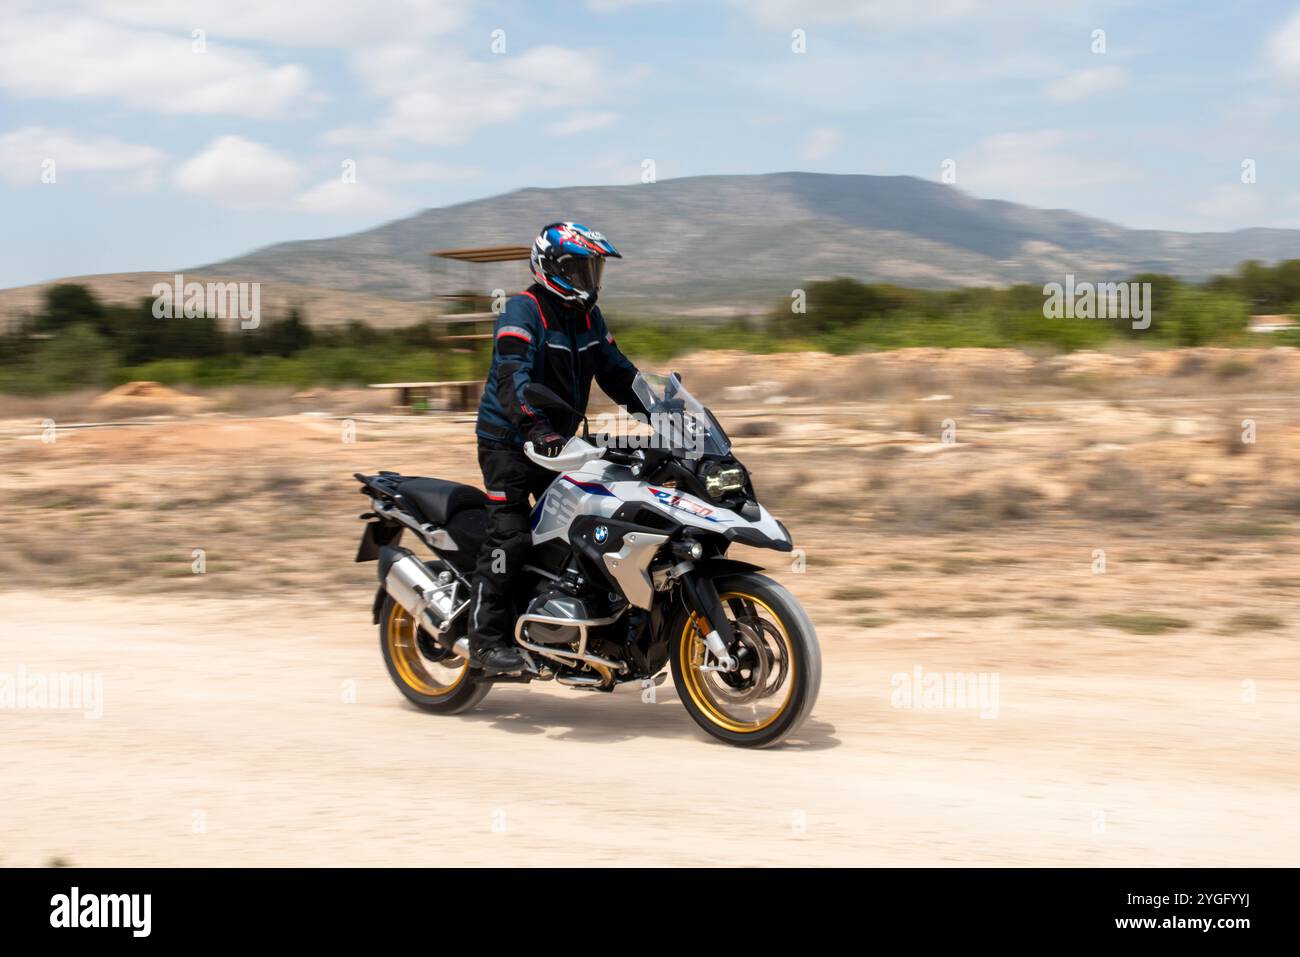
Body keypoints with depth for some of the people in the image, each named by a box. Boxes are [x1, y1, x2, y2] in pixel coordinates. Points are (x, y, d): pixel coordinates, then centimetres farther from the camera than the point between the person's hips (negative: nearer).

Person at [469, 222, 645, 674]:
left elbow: (615, 371, 15)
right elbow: (512, 374, -29)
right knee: (510, 534, -16)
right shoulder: (523, 310, -15)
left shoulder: (587, 316, 11)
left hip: (557, 443, 8)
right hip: (508, 440, -8)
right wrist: (536, 427, -45)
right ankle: (487, 637, -13)